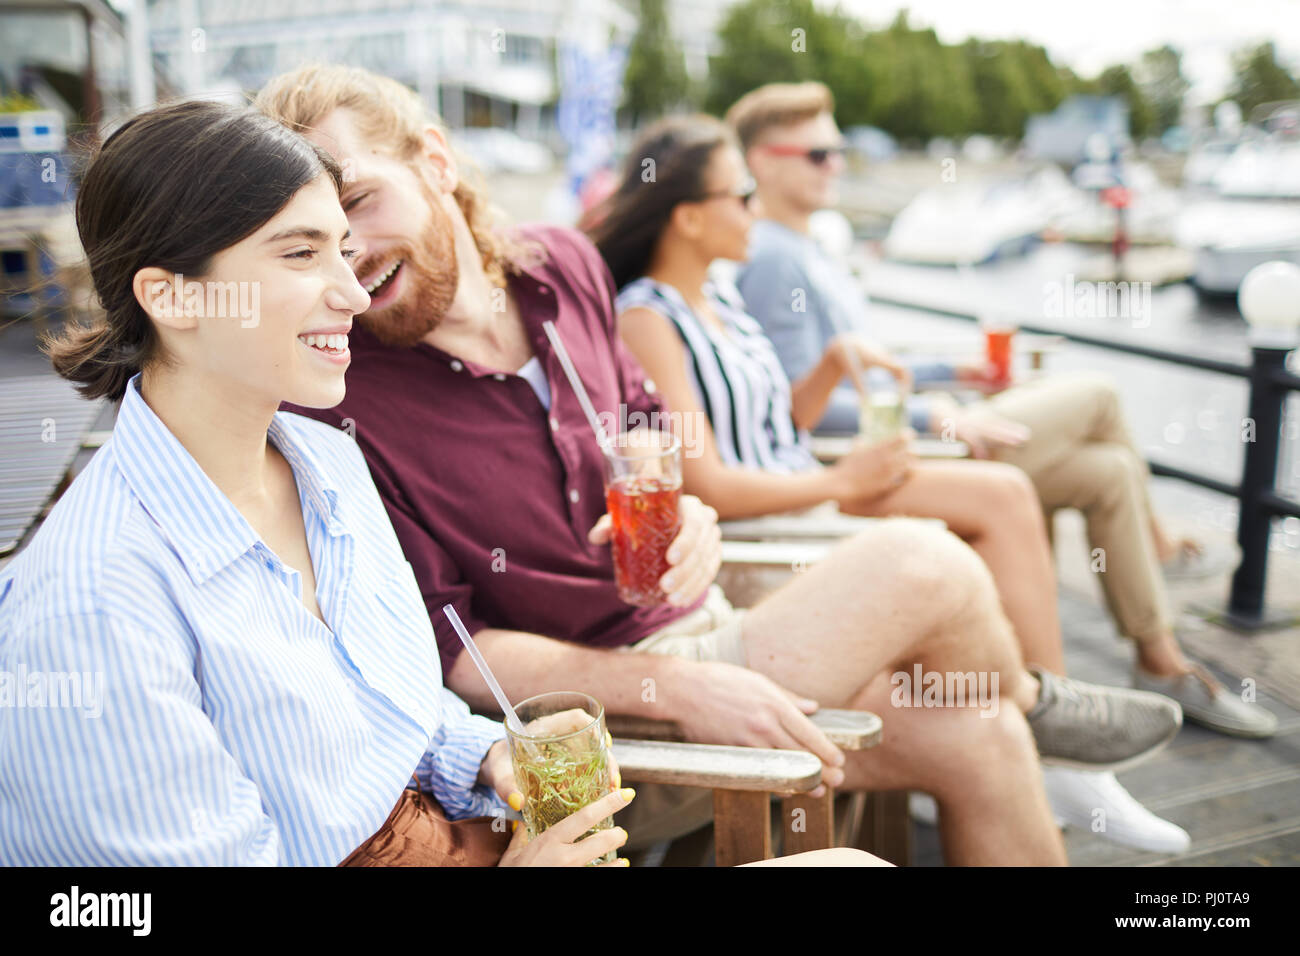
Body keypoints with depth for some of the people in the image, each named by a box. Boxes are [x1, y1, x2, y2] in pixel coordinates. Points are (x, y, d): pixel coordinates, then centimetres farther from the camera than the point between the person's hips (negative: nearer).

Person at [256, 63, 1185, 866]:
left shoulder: (561, 265, -1)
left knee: (974, 738, -2)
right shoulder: (341, 409, -19)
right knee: (924, 567, -16)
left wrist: (683, 516, -9)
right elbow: (443, 653, -18)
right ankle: (1033, 702, 17)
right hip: (602, 729, -6)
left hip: (690, 636, 6)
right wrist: (670, 687, -25)